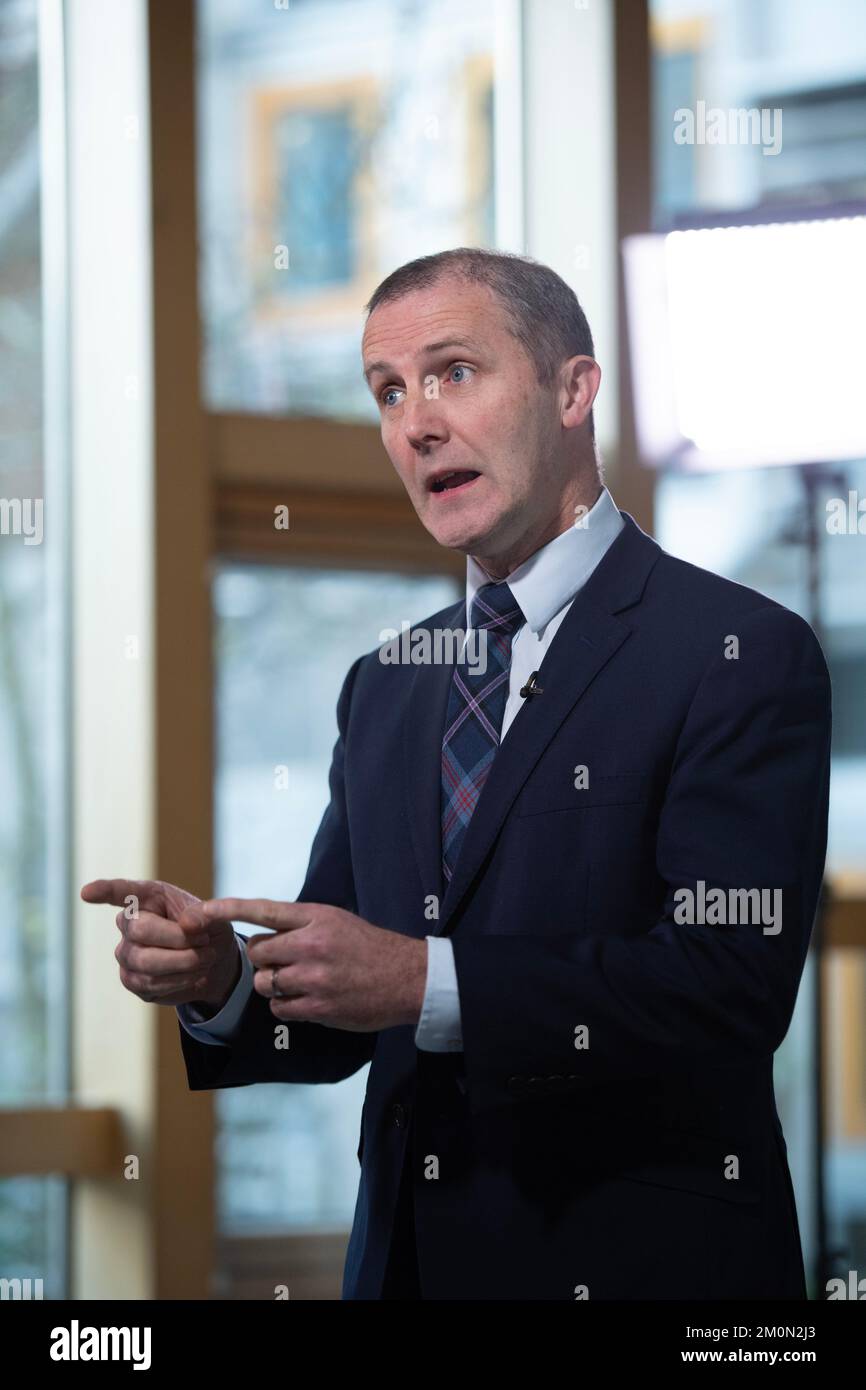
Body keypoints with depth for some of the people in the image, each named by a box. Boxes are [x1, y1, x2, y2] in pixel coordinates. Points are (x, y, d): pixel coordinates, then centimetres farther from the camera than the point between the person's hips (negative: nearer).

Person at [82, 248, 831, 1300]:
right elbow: (343, 1013, 11)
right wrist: (223, 984, -10)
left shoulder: (740, 652, -10)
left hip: (640, 1264, -6)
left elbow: (735, 977, -20)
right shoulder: (383, 689, 12)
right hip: (411, 1253, 6)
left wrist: (430, 982, -26)